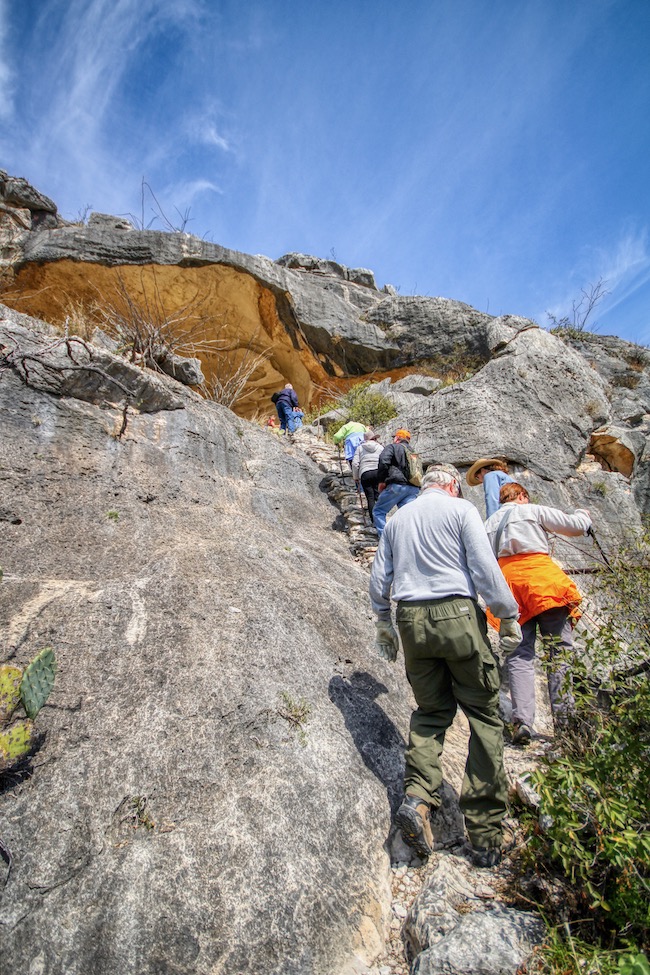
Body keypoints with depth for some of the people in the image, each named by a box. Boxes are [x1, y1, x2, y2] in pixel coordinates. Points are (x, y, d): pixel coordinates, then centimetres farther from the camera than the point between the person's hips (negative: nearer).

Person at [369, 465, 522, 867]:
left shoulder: (397, 519, 16)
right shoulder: (462, 510, 2)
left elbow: (380, 578, 16)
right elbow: (485, 568, -7)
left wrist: (384, 624, 25)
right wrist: (508, 615, 2)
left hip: (412, 621, 5)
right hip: (458, 615, -4)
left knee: (431, 711, 17)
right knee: (485, 716, 6)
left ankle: (418, 797, -1)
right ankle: (486, 832, 9)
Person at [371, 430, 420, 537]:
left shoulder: (393, 447, 8)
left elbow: (384, 460, -10)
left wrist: (382, 480, -5)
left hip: (397, 485, -6)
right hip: (414, 488, 6)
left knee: (378, 511, 2)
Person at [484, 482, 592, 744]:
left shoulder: (489, 523, 22)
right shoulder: (534, 510, 11)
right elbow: (575, 526, 9)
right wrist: (583, 514, 31)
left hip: (508, 584, 4)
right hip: (542, 580, -3)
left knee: (519, 654, 2)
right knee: (561, 649, 3)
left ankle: (522, 721, -8)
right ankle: (564, 719, 0)